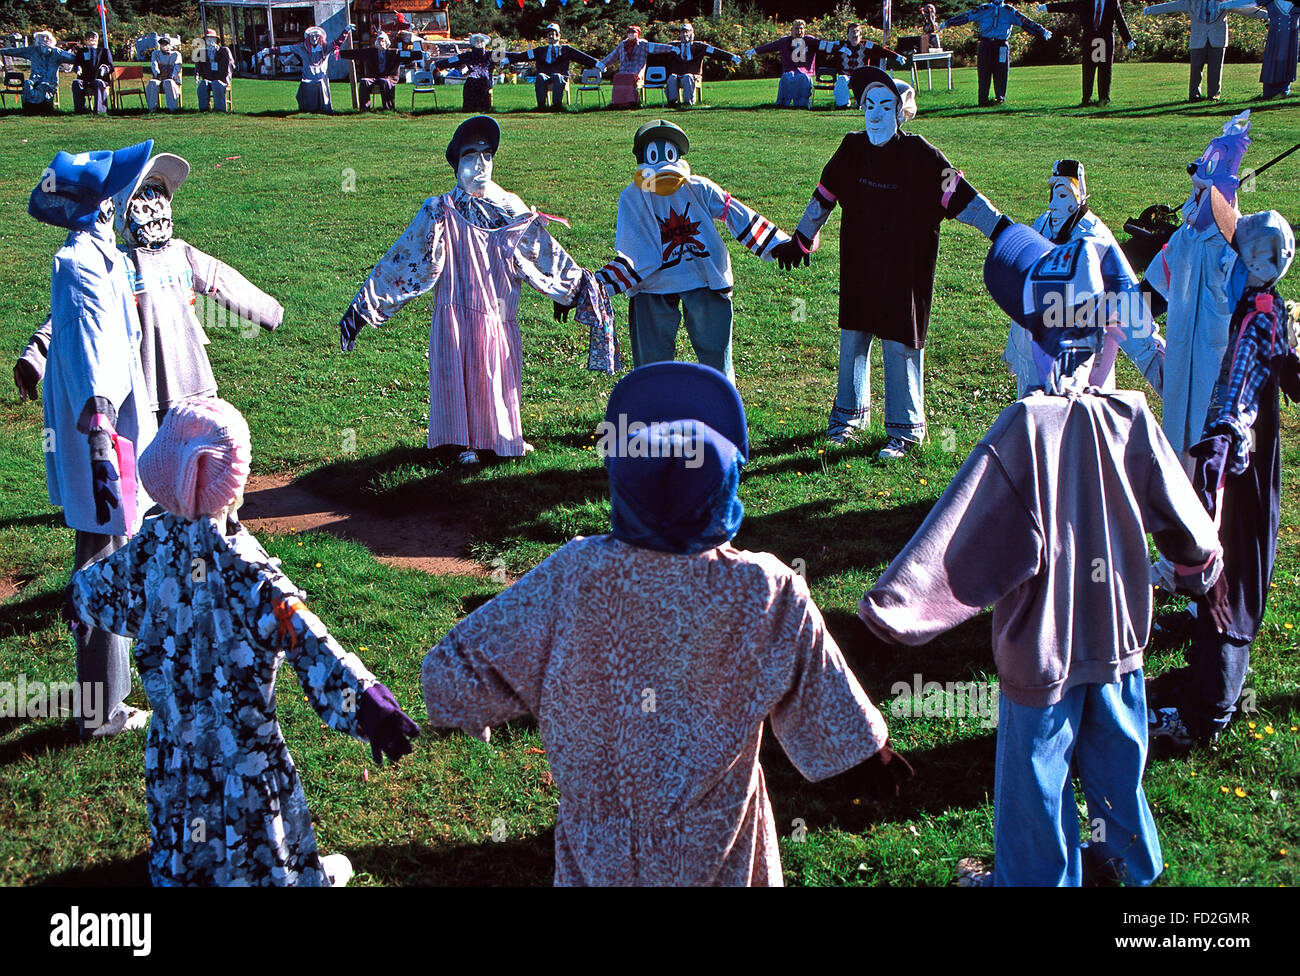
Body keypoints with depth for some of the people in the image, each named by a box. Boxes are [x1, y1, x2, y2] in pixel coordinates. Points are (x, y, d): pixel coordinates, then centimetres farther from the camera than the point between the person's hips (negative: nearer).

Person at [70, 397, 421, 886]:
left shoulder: (149, 549, -10)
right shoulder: (245, 568, -27)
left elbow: (93, 594, 10)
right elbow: (306, 643, -35)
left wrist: (81, 586, 34)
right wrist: (365, 701, -40)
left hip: (173, 746, 5)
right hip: (243, 747, -5)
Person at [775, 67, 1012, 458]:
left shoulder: (919, 155, -11)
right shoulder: (852, 149, 2)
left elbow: (963, 197, -13)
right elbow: (823, 198, 14)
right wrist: (800, 241, 21)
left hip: (905, 270, -4)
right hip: (858, 266, 4)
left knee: (901, 344, -2)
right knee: (852, 339, 12)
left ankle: (905, 429, 10)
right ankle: (848, 415, 31)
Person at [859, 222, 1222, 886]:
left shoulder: (1028, 427, -25)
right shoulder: (1132, 419, -11)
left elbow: (965, 530, -30)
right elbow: (1180, 515, 2)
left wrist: (895, 602, -29)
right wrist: (1201, 564, 22)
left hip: (1043, 647, -5)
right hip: (1118, 635, 5)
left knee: (1035, 772, 16)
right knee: (1115, 757, 27)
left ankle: (1037, 876, 34)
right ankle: (1130, 860, 49)